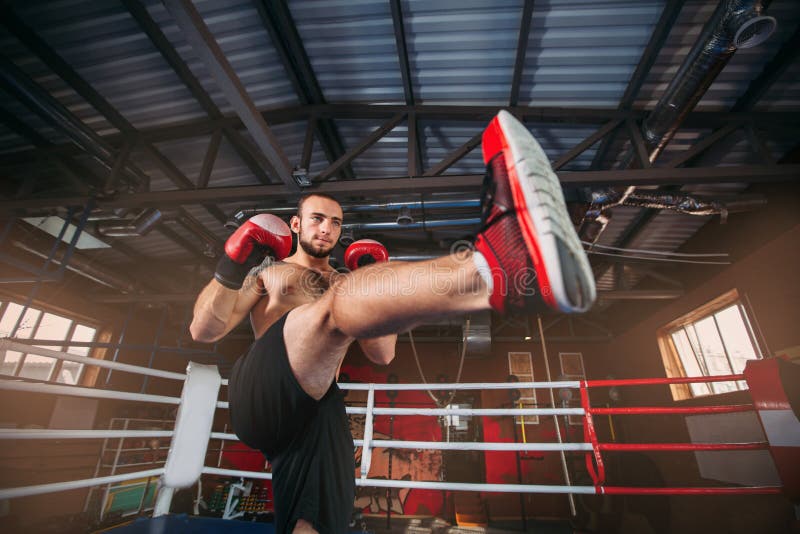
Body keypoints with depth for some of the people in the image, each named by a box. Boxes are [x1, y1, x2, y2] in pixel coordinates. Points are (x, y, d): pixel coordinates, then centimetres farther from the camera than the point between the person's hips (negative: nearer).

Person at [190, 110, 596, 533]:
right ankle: (500, 271, -54)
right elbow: (202, 331, 14)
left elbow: (383, 355, 15)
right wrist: (232, 267, -1)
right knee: (341, 299, -32)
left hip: (322, 410, 5)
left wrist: (378, 285, 3)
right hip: (263, 391, -4)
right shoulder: (265, 270, 24)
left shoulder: (344, 285, 28)